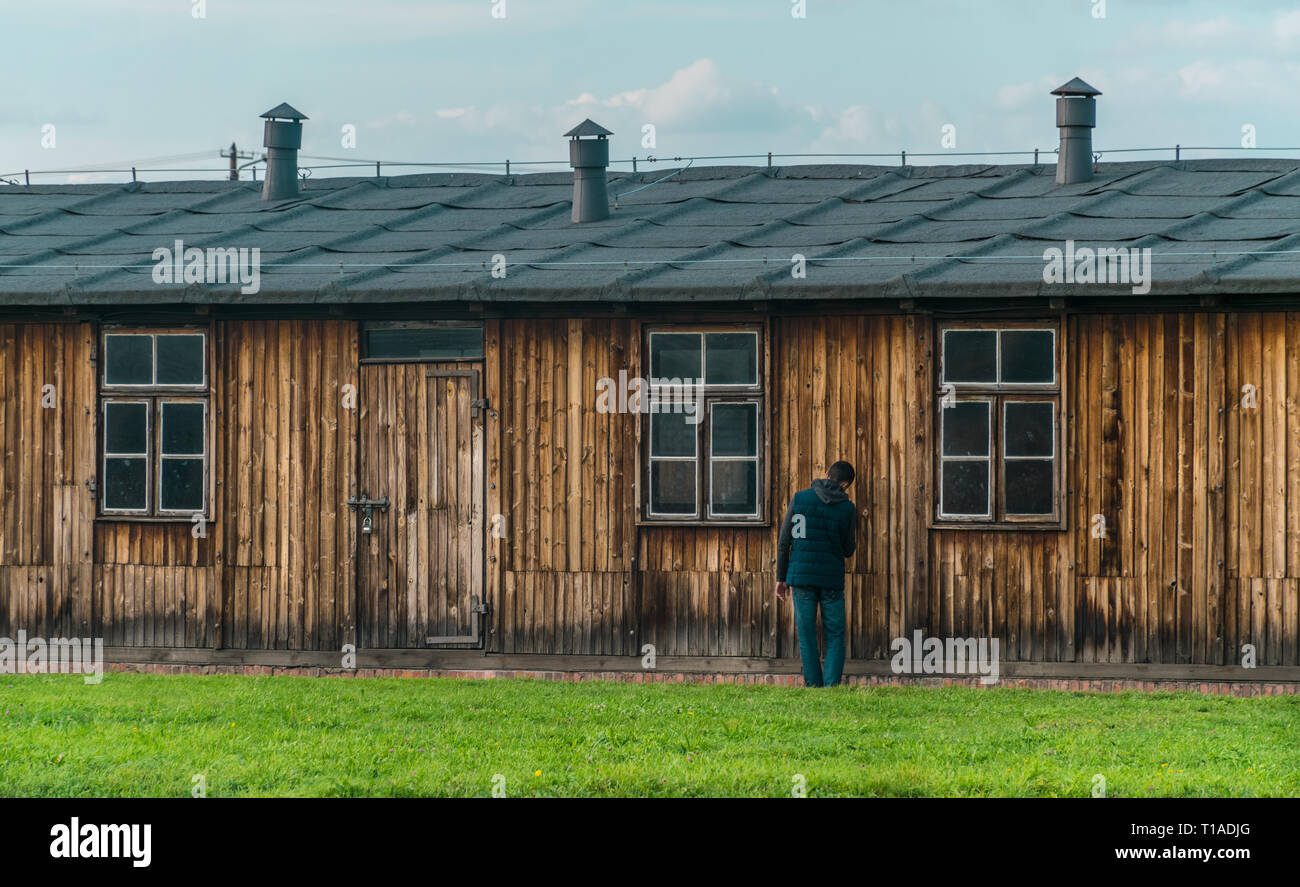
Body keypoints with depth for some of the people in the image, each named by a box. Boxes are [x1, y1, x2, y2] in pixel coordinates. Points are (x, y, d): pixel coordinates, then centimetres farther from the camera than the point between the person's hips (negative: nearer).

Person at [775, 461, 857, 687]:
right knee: (835, 636, 6)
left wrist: (781, 578, 7)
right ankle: (832, 685, -5)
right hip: (832, 579, 0)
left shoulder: (800, 499, 0)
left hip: (802, 576, 0)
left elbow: (784, 542, 0)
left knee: (807, 636, 4)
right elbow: (848, 550, 7)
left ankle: (813, 686, 2)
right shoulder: (848, 508, -1)